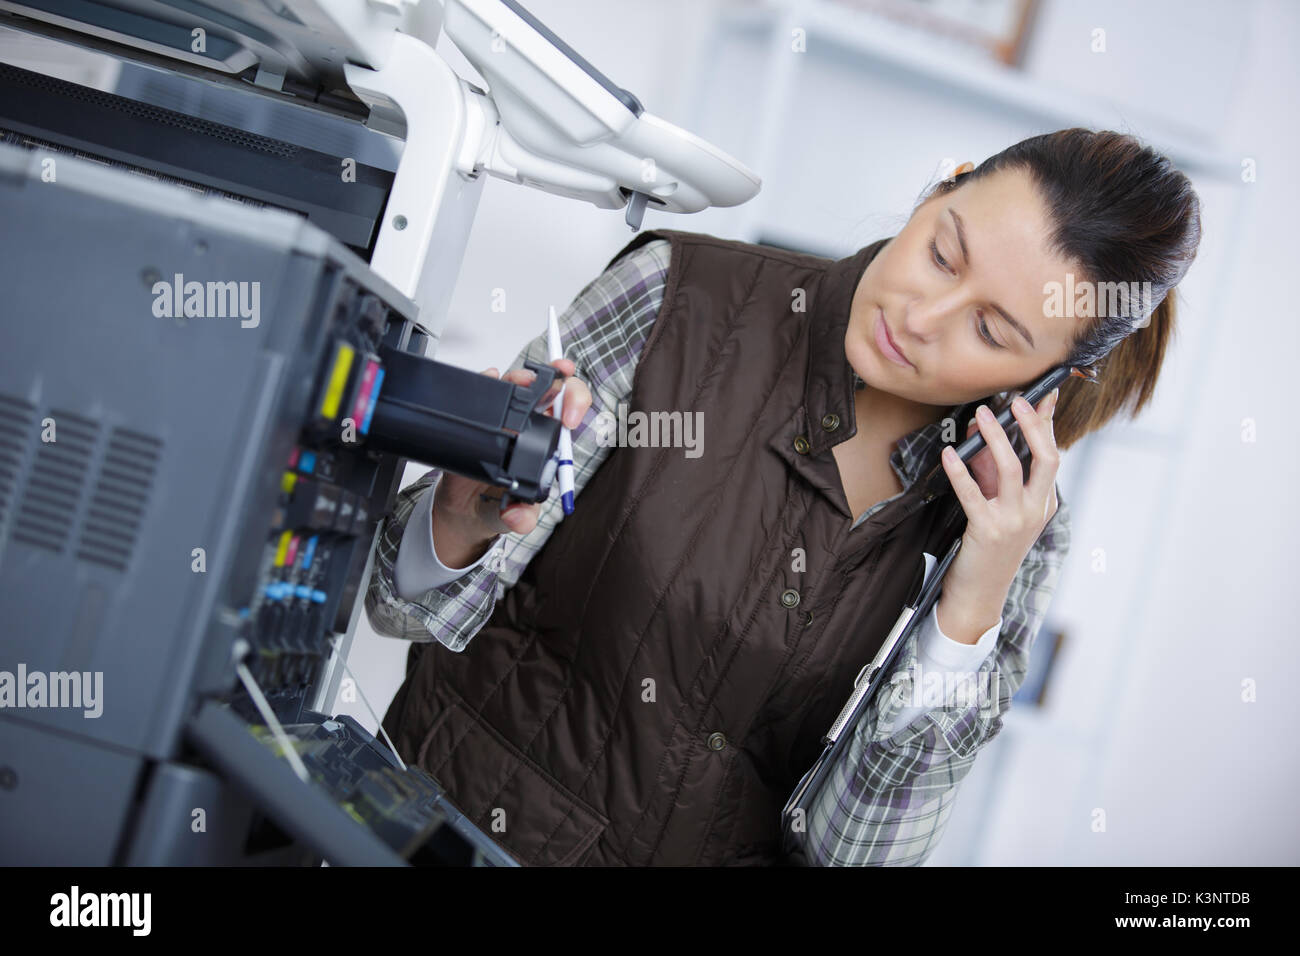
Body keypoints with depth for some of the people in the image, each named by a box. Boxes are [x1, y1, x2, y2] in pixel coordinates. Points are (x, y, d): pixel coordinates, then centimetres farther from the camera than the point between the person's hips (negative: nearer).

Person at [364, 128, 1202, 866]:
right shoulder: (678, 298, -10)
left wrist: (968, 616, -16)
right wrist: (464, 519, -26)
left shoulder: (1012, 531, -4)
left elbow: (858, 848, -6)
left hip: (726, 852, 0)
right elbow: (404, 603, -6)